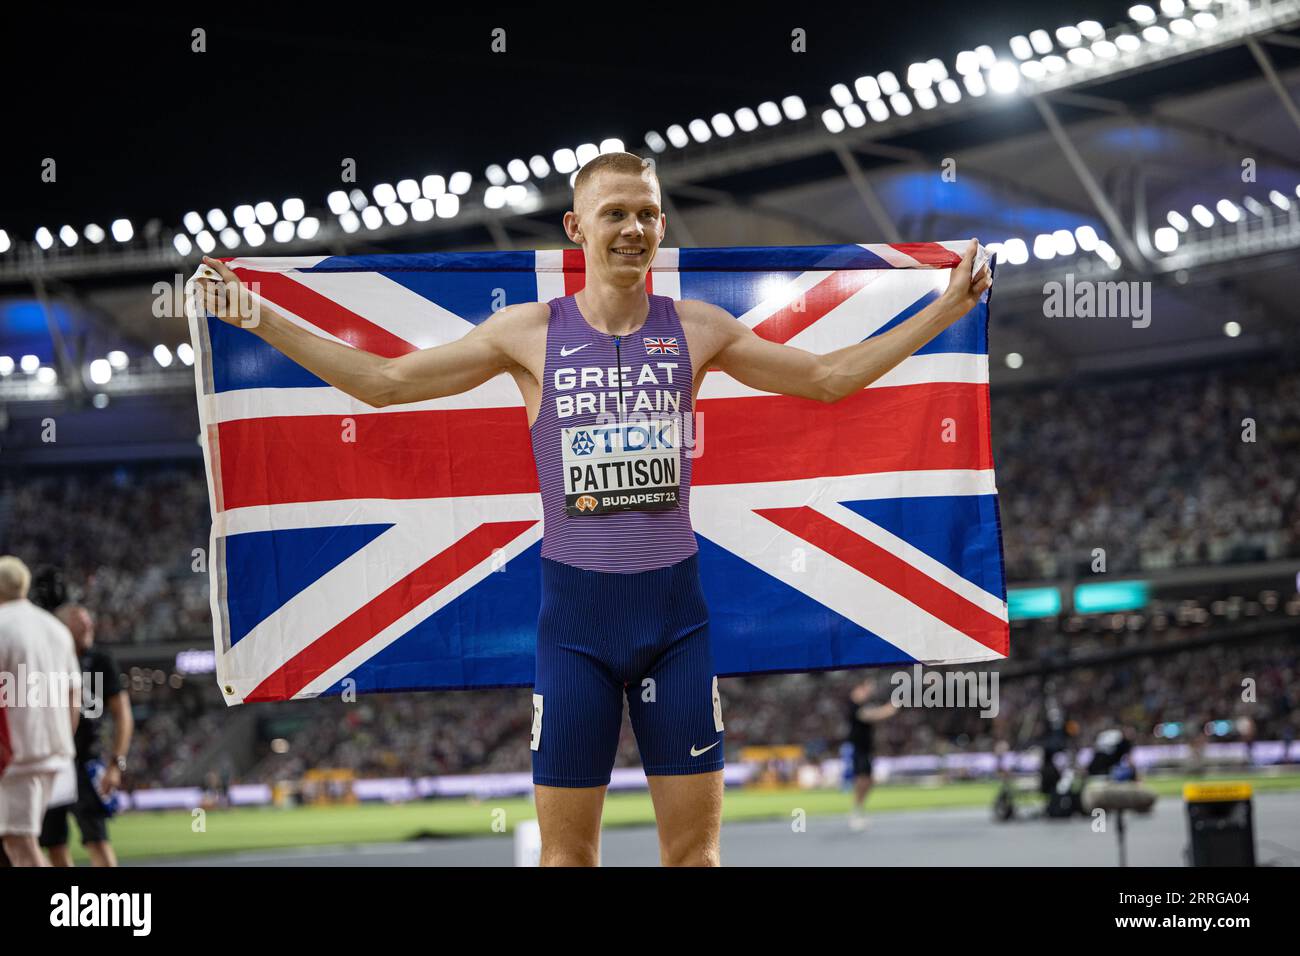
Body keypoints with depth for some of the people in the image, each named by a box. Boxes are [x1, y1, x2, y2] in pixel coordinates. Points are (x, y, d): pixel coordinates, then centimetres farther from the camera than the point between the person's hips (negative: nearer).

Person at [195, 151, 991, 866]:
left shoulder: (696, 328, 3)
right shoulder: (530, 331, 0)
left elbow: (829, 376, 12)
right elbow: (383, 381, 3)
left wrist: (943, 311, 7)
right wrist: (260, 318, -2)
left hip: (675, 605, 1)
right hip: (575, 608, -1)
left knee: (695, 845, 4)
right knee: (567, 848, 3)